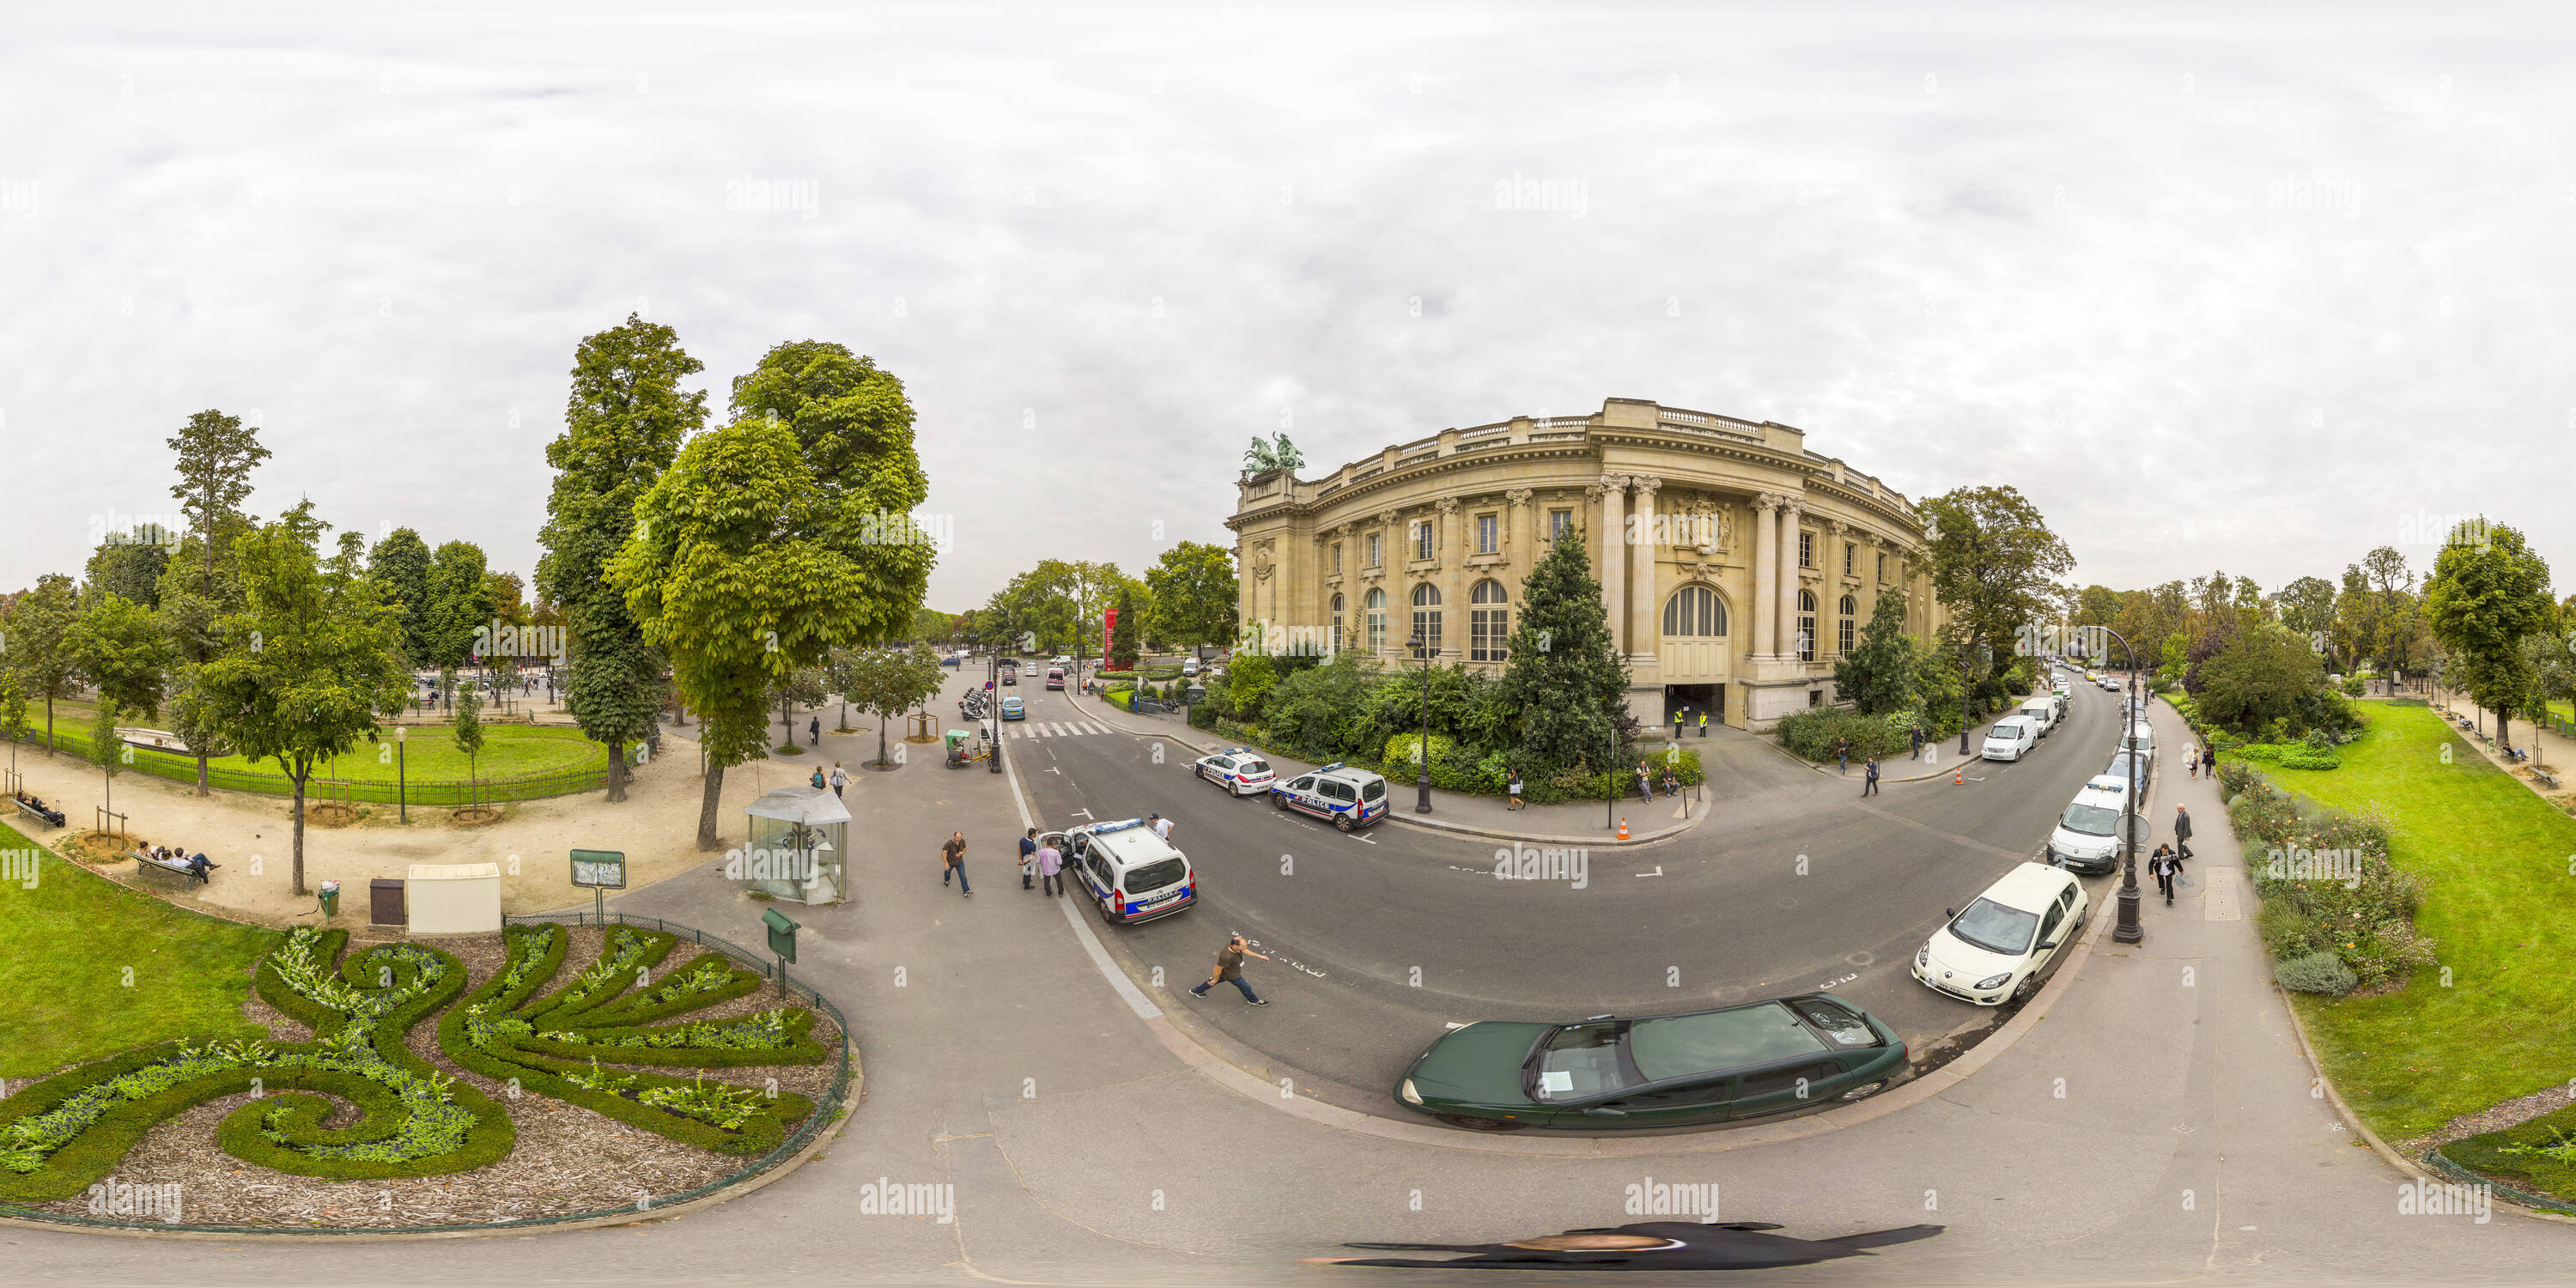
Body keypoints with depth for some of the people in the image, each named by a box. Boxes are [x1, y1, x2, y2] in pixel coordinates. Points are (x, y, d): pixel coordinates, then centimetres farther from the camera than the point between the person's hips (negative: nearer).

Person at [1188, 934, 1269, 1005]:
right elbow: (1218, 969, -29)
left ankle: (1196, 991, 52)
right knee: (1246, 987, 16)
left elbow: (1244, 951, 0)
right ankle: (1254, 1000, 47)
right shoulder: (1227, 957, -45)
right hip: (1231, 976, -8)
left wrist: (1259, 956, 1)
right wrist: (1216, 979, -11)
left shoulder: (1233, 945, -21)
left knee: (1214, 980, 31)